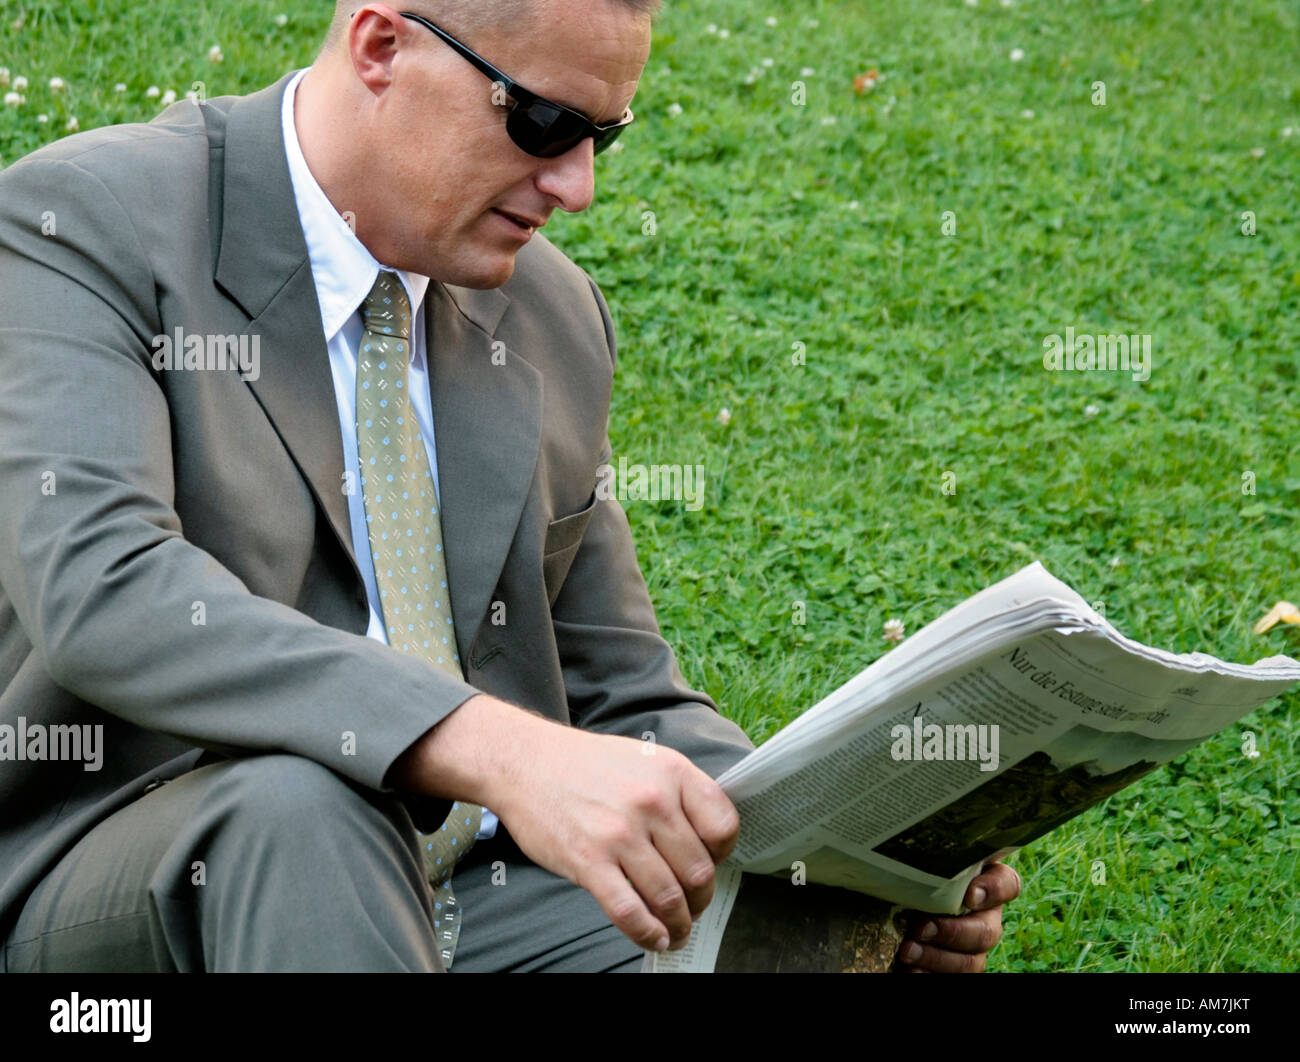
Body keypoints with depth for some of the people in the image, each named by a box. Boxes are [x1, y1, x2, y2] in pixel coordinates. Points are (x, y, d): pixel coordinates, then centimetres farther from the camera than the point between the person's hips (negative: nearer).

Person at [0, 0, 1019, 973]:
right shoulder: (86, 221, -9)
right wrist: (502, 750, -38)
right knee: (299, 803, -36)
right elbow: (93, 586, -27)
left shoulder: (555, 317, 10)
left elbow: (625, 703, 15)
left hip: (479, 903, 4)